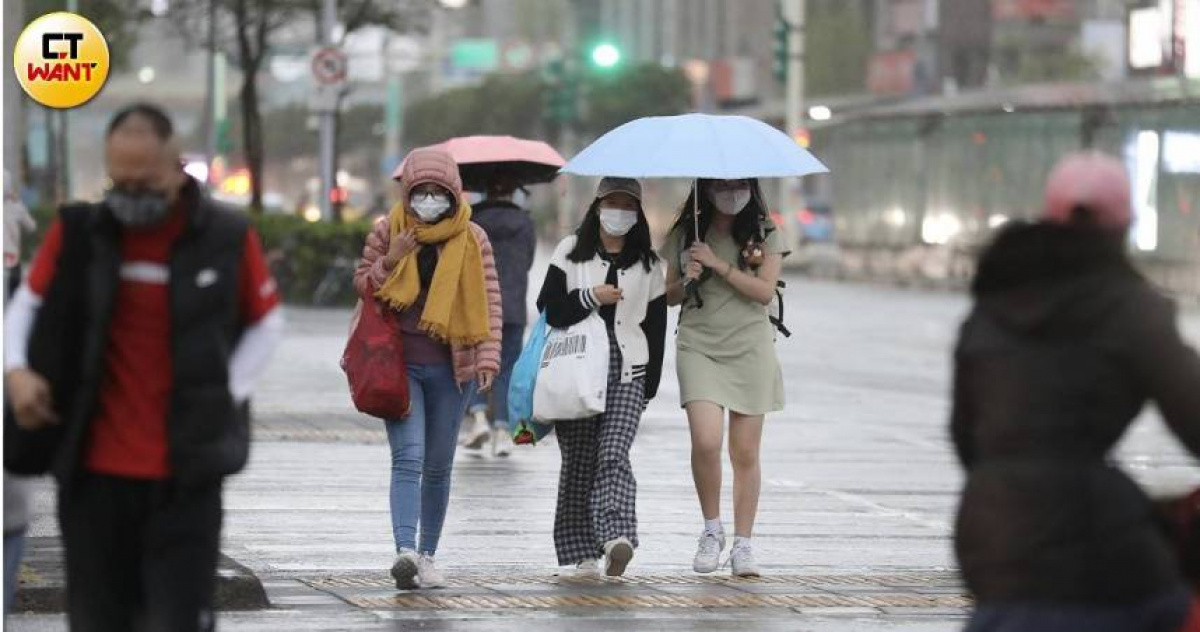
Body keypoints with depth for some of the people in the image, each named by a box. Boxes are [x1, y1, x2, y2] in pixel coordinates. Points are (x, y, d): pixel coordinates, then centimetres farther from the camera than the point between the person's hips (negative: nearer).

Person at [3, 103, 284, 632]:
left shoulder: (228, 237, -5)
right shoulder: (78, 232, -2)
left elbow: (266, 324, 10)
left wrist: (225, 396, -2)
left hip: (185, 473, -2)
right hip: (94, 469, 2)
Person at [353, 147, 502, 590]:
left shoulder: (472, 238, 2)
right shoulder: (388, 231, 3)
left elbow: (489, 300, 2)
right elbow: (362, 286, 8)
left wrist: (488, 358, -9)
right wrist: (389, 262, -12)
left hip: (450, 368, 1)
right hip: (398, 365, -1)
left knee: (438, 467, 8)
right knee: (407, 458, -15)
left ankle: (427, 557, 17)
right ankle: (405, 550, -28)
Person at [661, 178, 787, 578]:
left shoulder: (765, 235, 5)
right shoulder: (684, 235, 8)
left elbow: (765, 291, -7)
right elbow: (669, 295, 12)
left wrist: (719, 265, -13)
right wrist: (687, 281, -9)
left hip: (750, 350, 0)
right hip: (699, 347, 0)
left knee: (745, 452, 2)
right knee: (706, 441, -18)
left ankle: (742, 545, 10)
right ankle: (711, 530, 2)